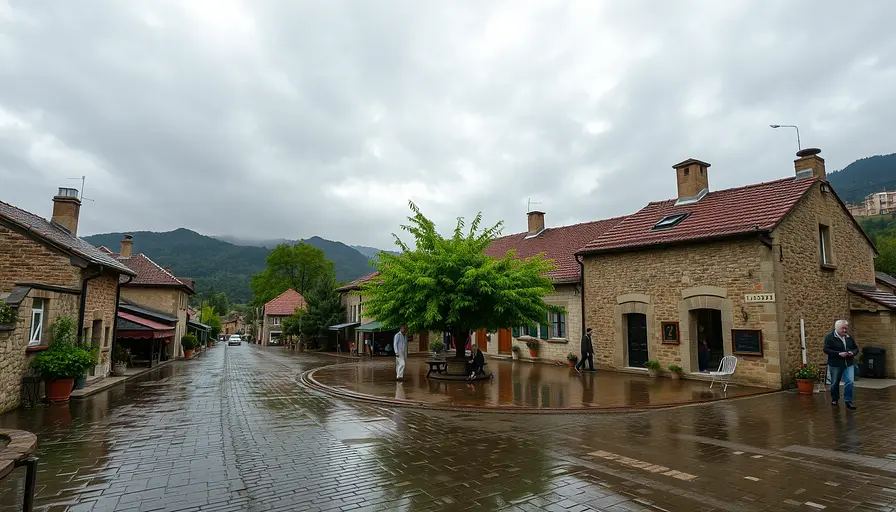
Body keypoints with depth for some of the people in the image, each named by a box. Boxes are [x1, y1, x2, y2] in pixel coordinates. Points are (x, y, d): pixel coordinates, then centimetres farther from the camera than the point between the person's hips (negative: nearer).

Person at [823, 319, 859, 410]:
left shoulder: (849, 337, 7)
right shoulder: (829, 337, -10)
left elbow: (856, 348, 15)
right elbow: (826, 350, -16)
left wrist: (852, 353, -8)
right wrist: (839, 354, -25)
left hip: (849, 364, 3)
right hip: (835, 364, -3)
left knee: (850, 382, -10)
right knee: (835, 383, 10)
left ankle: (848, 401, 0)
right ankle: (834, 399, 30)